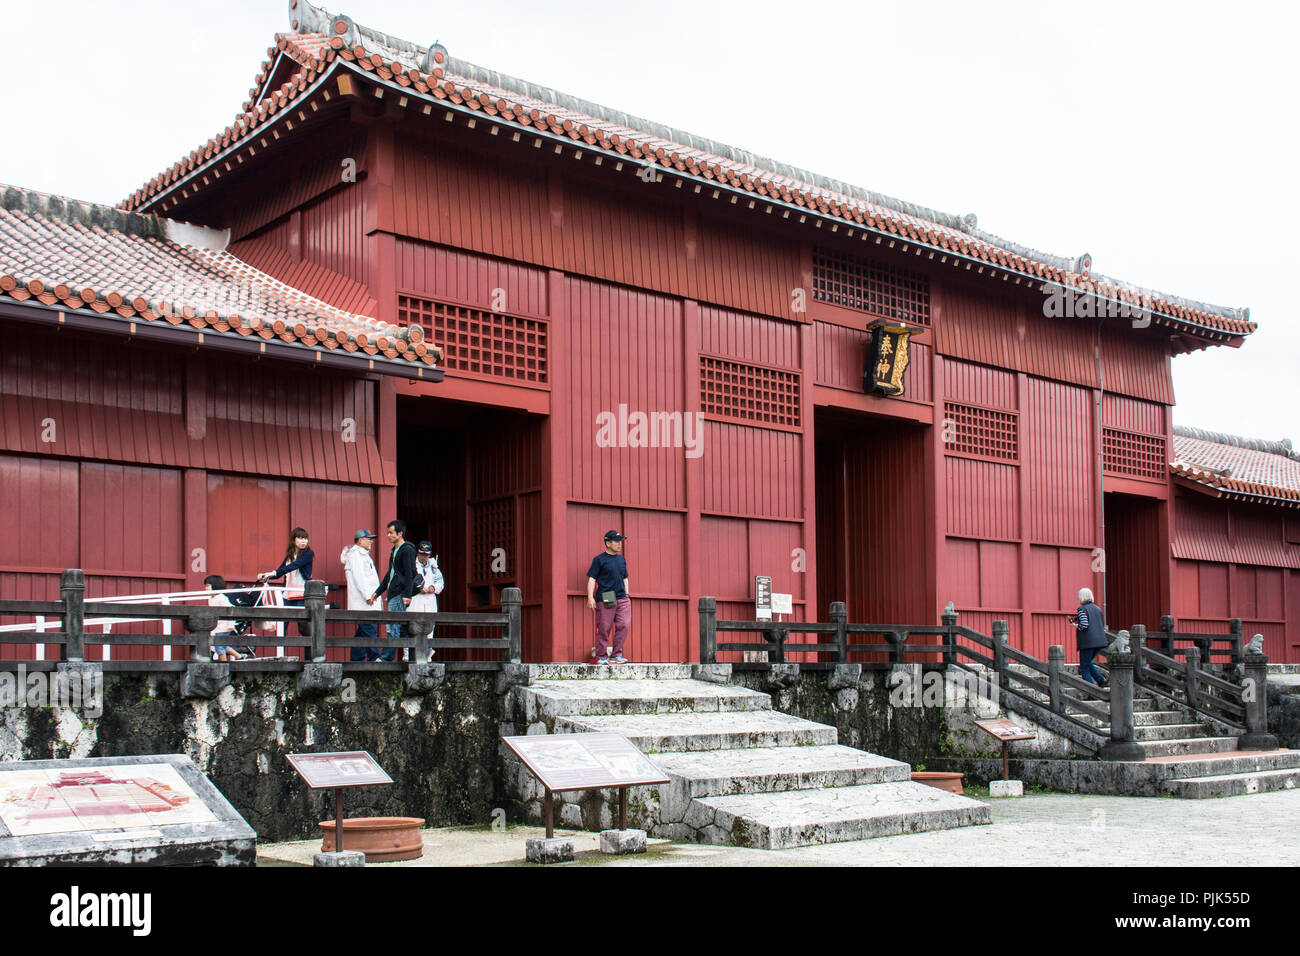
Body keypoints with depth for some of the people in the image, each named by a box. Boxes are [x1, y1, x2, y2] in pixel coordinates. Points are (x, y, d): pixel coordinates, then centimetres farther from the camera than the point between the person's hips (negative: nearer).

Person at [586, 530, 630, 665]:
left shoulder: (622, 559, 17)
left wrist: (627, 595, 21)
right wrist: (590, 597, -12)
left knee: (624, 625, -5)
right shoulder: (599, 559, -1)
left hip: (622, 598, 5)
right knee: (604, 629, -2)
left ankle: (616, 654, 4)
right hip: (605, 600, -5)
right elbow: (592, 578, -4)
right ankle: (601, 656, 8)